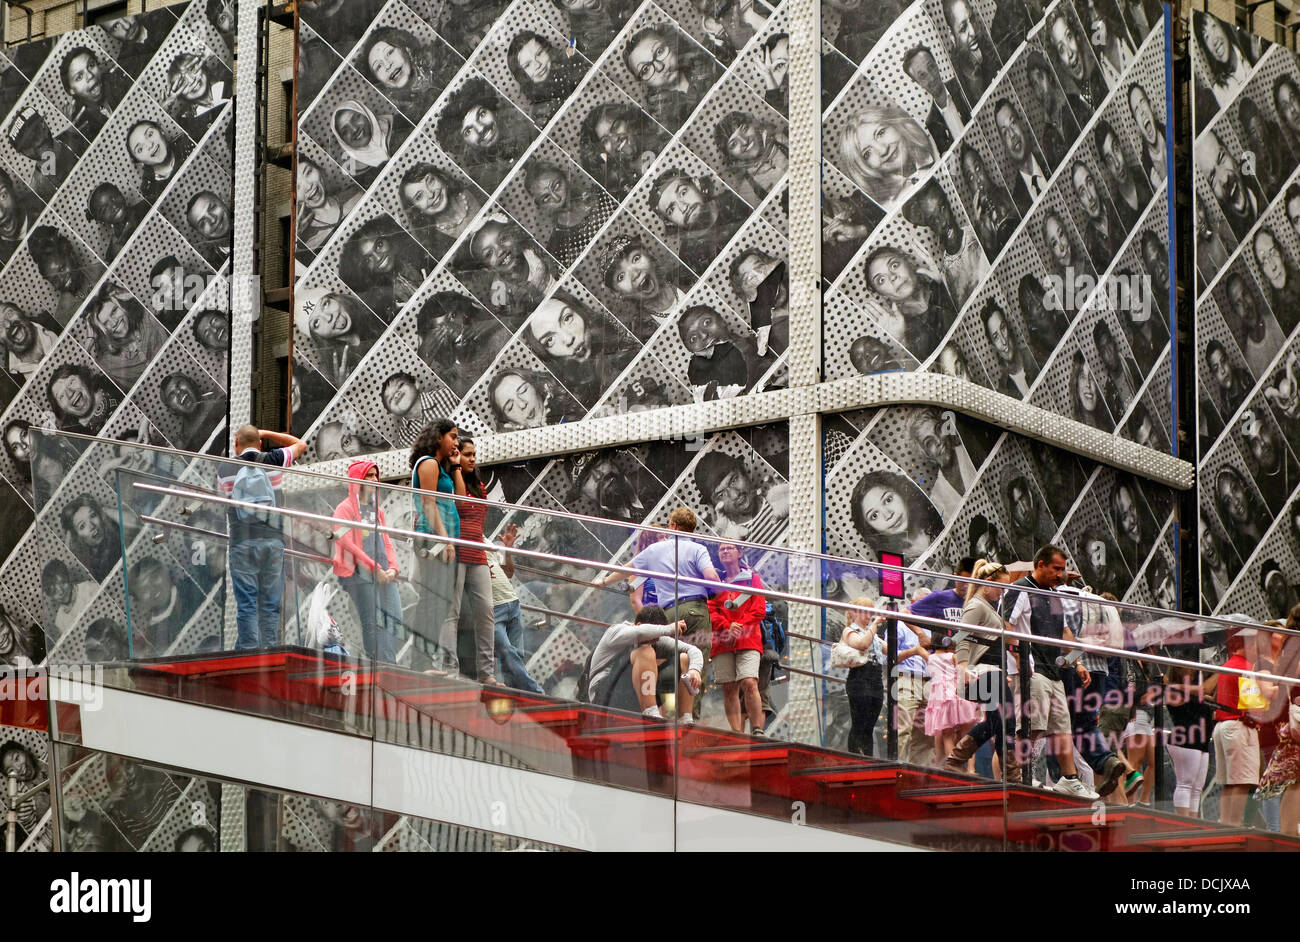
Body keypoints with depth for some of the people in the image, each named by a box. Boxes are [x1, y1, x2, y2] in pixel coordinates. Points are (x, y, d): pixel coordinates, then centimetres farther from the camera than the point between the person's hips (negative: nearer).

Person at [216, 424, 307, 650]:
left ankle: (247, 650, -8)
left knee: (246, 603, -2)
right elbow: (301, 445, 21)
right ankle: (269, 650, -1)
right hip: (273, 539, 1)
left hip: (242, 541, -1)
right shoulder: (273, 461, 4)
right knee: (270, 603, 3)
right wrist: (266, 433, 23)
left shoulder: (225, 468, 5)